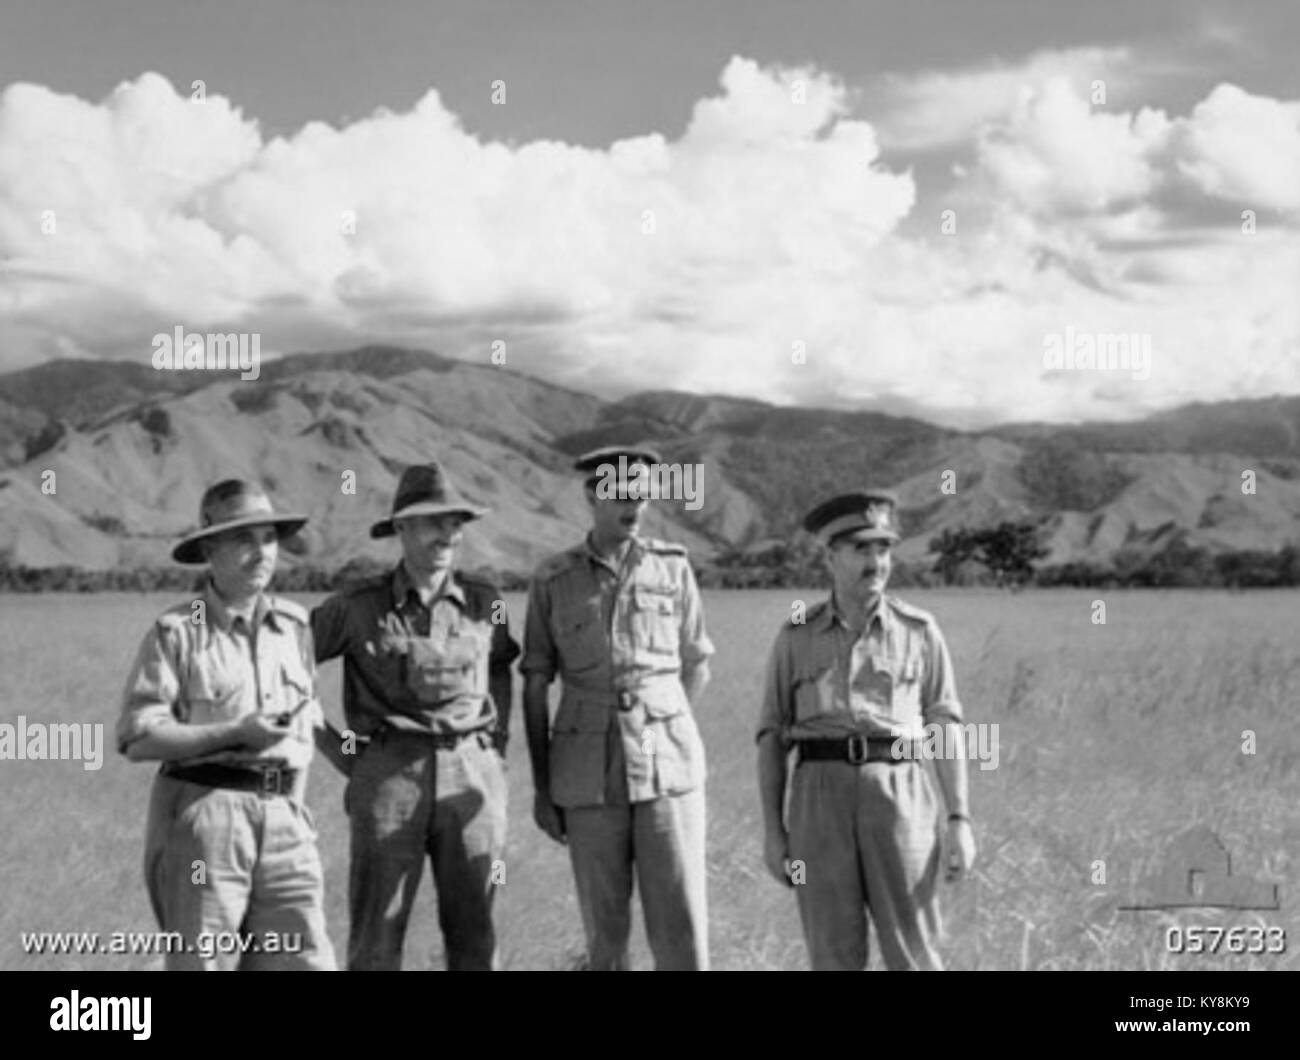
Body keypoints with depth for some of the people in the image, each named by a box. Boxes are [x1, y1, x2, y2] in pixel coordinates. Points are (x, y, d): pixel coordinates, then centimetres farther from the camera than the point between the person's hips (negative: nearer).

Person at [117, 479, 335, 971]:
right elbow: (136, 738, -10)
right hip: (202, 814, -4)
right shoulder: (177, 632, -4)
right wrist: (236, 734, -16)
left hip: (282, 817, 4)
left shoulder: (293, 625, 11)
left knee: (306, 959, -1)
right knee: (202, 962, 2)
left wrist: (295, 805, 12)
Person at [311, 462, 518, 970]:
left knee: (473, 933, 4)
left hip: (472, 776, 2)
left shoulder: (484, 602, 8)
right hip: (388, 775, -2)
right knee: (376, 935, -1)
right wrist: (335, 748, 5)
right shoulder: (357, 608, 0)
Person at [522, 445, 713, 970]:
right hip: (589, 777, 0)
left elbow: (697, 667, 14)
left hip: (668, 768, 0)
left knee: (680, 925, -6)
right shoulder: (552, 581, 3)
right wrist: (541, 787, 3)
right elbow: (535, 688, 5)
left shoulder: (673, 567, 4)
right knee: (605, 928, 5)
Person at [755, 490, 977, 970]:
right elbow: (772, 736, 9)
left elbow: (946, 727, 5)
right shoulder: (795, 638, 8)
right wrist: (773, 831, 1)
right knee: (836, 959, 0)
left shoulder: (919, 631, 6)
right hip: (822, 800, 1)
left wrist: (960, 820, -3)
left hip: (899, 798, -1)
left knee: (913, 956, -3)